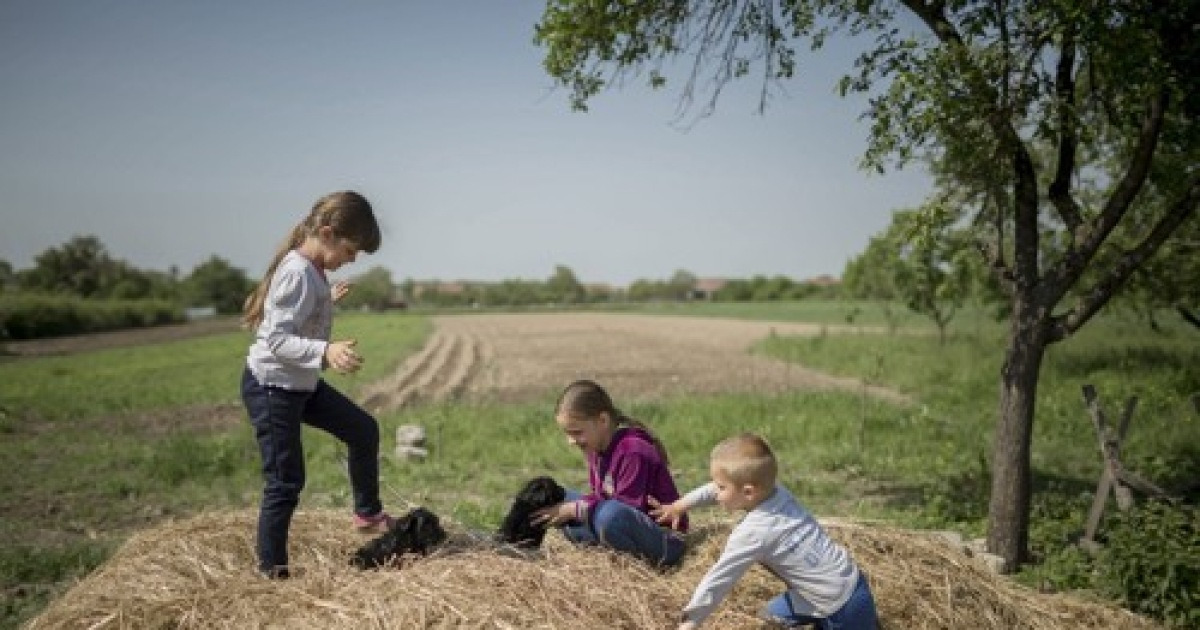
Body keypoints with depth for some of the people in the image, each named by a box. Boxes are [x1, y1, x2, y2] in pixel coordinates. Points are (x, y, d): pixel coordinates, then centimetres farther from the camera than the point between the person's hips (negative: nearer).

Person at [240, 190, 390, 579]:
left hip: (301, 385, 10)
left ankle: (368, 513, 34)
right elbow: (277, 341, -30)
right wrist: (325, 352, -44)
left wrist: (327, 301, 28)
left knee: (363, 429, 18)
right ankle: (271, 571, 12)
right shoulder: (298, 273, -25)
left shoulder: (312, 270, 3)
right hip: (271, 387, -10)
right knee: (286, 483, -2)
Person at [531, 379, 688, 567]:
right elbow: (601, 497, 10)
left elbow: (629, 507, -26)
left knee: (610, 515, -40)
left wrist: (576, 510, -22)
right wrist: (570, 508, -8)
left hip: (665, 540, -9)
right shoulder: (597, 448, 5)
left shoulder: (634, 450, -22)